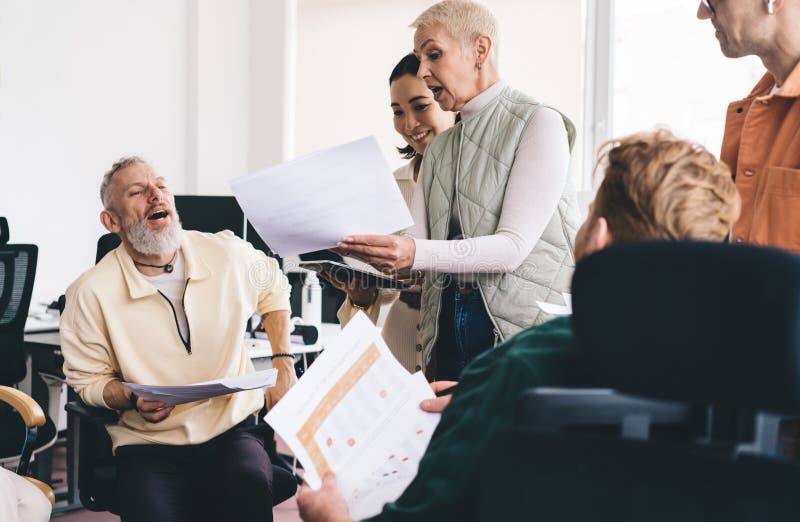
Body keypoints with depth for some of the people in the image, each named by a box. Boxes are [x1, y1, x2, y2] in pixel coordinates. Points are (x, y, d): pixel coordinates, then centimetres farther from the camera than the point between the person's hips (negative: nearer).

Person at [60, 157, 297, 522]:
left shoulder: (227, 253, 0)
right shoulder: (91, 293, -7)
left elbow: (274, 289, 23)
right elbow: (88, 380, 5)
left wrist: (283, 363, 12)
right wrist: (133, 400, -16)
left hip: (233, 428, 2)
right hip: (149, 447, -1)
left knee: (249, 485, -32)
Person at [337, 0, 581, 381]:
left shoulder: (539, 124, -5)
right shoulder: (439, 149, 18)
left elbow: (514, 245, -16)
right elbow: (412, 242, 6)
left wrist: (418, 254, -28)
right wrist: (350, 243, -12)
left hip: (525, 329, -6)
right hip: (447, 332, 6)